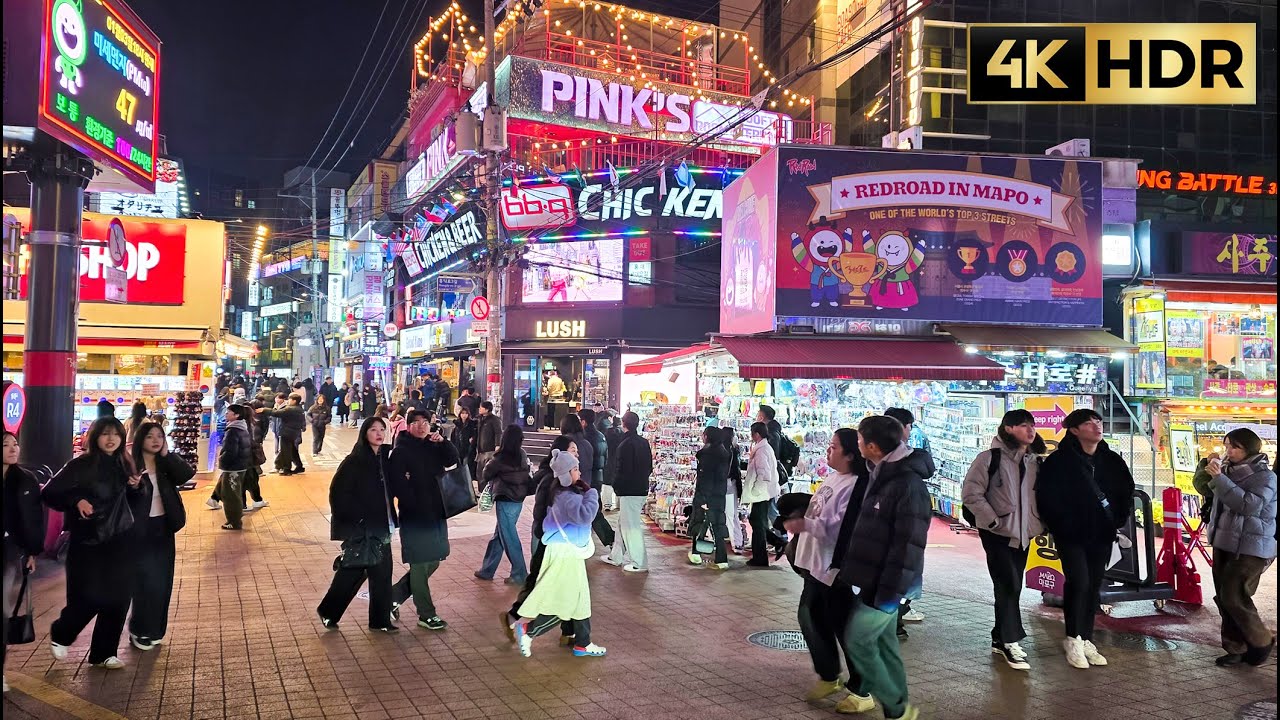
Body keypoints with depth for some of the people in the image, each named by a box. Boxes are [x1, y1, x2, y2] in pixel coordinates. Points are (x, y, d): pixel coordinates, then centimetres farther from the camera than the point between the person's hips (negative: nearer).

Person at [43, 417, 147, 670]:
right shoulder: (80, 465, -6)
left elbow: (136, 506, 15)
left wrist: (137, 488, -5)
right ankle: (60, 635, 29)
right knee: (88, 599, -1)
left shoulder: (124, 466, 8)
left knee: (117, 600, 4)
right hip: (88, 545, -4)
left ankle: (104, 653, 18)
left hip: (120, 545, 4)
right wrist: (76, 501, -21)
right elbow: (49, 493, -7)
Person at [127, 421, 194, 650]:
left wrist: (166, 454, -15)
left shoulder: (166, 463, 5)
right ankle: (140, 631, 10)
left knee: (162, 581, 9)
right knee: (146, 581, -4)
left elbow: (187, 474, -13)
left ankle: (155, 630, 21)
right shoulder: (130, 465, -8)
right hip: (140, 530, -5)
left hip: (163, 528, 5)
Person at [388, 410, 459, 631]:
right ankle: (426, 615, 11)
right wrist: (413, 503, -16)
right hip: (414, 515, -7)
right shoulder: (401, 452, -7)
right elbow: (396, 485, -13)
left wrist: (442, 442, -14)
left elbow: (454, 461, -2)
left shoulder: (435, 447, 11)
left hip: (436, 513, 7)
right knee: (420, 564, 0)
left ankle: (394, 595, 28)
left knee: (433, 561, 13)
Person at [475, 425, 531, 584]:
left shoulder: (501, 458, -16)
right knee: (499, 535, 16)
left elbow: (487, 473, -1)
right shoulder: (522, 455, -1)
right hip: (519, 499, 7)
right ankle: (487, 570, 25)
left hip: (505, 501, -7)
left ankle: (520, 574, 10)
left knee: (508, 537, 4)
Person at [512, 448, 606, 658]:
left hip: (570, 552, 10)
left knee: (580, 599, 16)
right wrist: (592, 494, -24)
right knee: (564, 603, -1)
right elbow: (584, 515, -39)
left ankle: (582, 643, 25)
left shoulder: (563, 493, 7)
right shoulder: (568, 497, -24)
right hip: (564, 554, -10)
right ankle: (527, 629, 9)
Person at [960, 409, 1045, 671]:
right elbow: (970, 493, -13)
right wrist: (993, 521, -15)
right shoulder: (991, 458, -10)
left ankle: (1000, 638, 22)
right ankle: (1011, 642, -2)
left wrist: (1040, 523, 9)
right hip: (998, 534, -6)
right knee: (1008, 585, -10)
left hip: (1023, 534, 7)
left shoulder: (1035, 461, 10)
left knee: (1012, 587, 11)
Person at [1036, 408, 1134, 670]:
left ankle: (1085, 639, 19)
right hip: (1071, 536, -5)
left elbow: (1127, 491, 18)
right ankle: (1073, 640, 2)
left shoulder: (1111, 460, 7)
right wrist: (1059, 527, -12)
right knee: (1079, 583, -12)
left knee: (1093, 586, 9)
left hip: (1102, 535, 6)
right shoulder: (1059, 461, -11)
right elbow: (1046, 496, -11)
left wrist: (1120, 520, 8)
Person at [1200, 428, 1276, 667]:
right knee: (1224, 598, 7)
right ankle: (1236, 648, 16)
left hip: (1250, 548, -7)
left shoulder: (1265, 476, -10)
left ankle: (1261, 643, 10)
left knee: (1234, 598, -10)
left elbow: (1250, 505, -25)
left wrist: (1220, 478, -26)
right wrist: (1208, 469, 7)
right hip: (1224, 544, 7)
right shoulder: (1228, 470, 9)